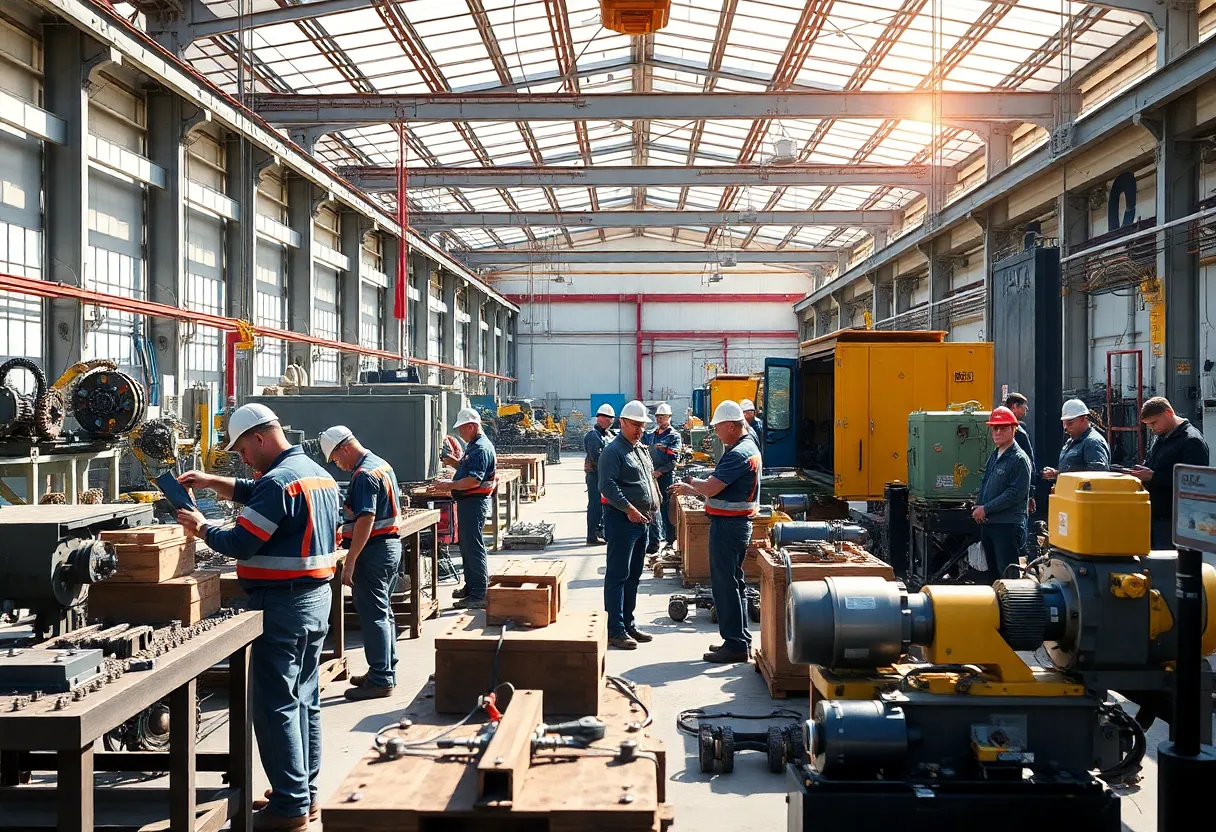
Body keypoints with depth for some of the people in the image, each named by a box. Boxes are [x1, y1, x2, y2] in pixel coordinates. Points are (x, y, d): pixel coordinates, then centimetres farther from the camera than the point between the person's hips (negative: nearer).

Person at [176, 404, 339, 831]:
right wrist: (212, 482, 19)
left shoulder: (278, 481, -19)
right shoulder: (318, 474, 12)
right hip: (317, 598, 10)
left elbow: (240, 544, -21)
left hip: (283, 606, -10)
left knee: (276, 705, -3)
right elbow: (256, 495, 26)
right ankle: (307, 793, 25)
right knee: (305, 699, 16)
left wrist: (200, 527, -4)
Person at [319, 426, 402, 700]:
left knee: (373, 615, -5)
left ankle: (380, 680, -1)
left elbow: (365, 521, -26)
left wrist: (350, 561, -25)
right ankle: (386, 670, 25)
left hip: (374, 550, -10)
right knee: (384, 611, 17)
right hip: (392, 544, 10)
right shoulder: (382, 465, 13)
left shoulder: (364, 475, -19)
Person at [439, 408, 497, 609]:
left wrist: (450, 484, -20)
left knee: (474, 547, -8)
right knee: (467, 546, 18)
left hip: (475, 502, -11)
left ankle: (479, 595, -4)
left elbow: (474, 480, -25)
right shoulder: (473, 445, 16)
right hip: (467, 502, 11)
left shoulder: (481, 448, -18)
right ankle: (471, 586, 29)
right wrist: (454, 463, 11)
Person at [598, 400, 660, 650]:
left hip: (641, 520, 10)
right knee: (617, 575, -6)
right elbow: (607, 485, -21)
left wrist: (652, 506, 16)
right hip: (621, 519, -10)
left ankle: (628, 624, 24)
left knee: (634, 575, 15)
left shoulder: (642, 449, 18)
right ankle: (616, 630, -3)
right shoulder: (614, 451, -11)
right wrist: (629, 509, -23)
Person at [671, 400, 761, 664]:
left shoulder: (738, 454, -20)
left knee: (726, 584, -4)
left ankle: (735, 645, 1)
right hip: (737, 523, 11)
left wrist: (690, 482, -5)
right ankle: (740, 640, 25)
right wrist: (690, 489, 12)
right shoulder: (749, 447, 13)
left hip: (728, 525, -11)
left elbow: (710, 488, -24)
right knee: (733, 582, 17)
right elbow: (719, 488, 17)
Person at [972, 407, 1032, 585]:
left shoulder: (1019, 459, -11)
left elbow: (1015, 493, -19)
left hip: (1008, 525, -8)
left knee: (1007, 575, -6)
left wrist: (986, 509, -15)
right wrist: (978, 507, 2)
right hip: (986, 523, 9)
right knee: (991, 573, 15)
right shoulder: (994, 457, 15)